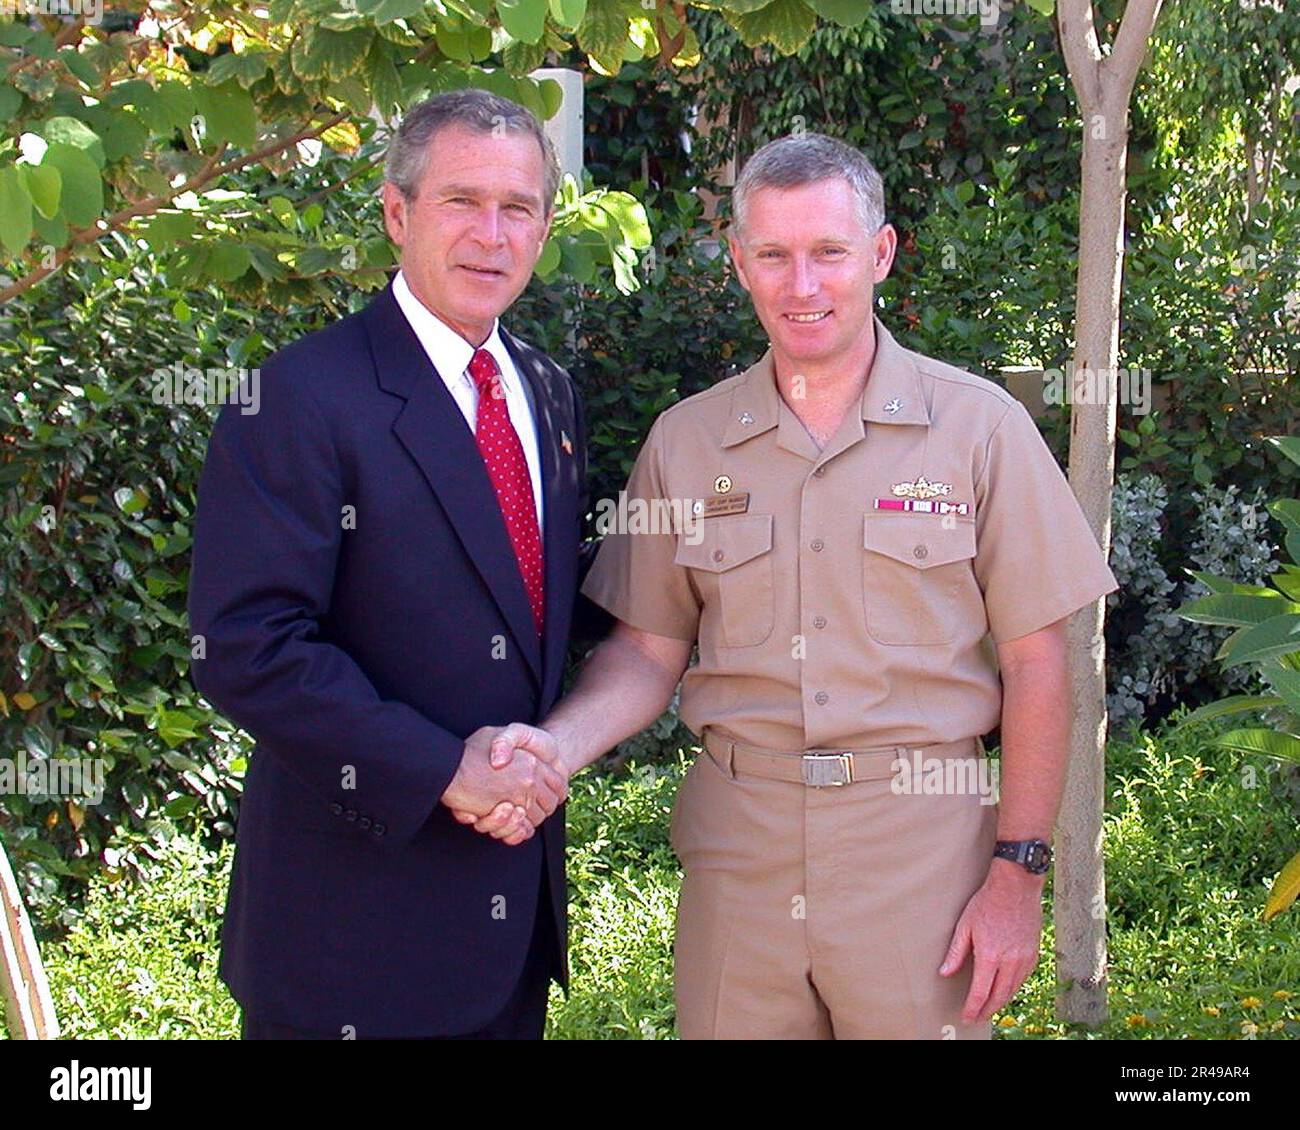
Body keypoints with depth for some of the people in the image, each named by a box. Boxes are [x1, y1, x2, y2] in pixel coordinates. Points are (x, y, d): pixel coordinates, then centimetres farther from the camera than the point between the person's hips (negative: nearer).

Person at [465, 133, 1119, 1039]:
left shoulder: (979, 426, -2)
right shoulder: (686, 441, 6)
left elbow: (1033, 664, -1)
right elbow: (650, 650, 9)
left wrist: (1018, 870, -5)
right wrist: (559, 744, -11)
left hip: (921, 842, -2)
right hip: (737, 842, 2)